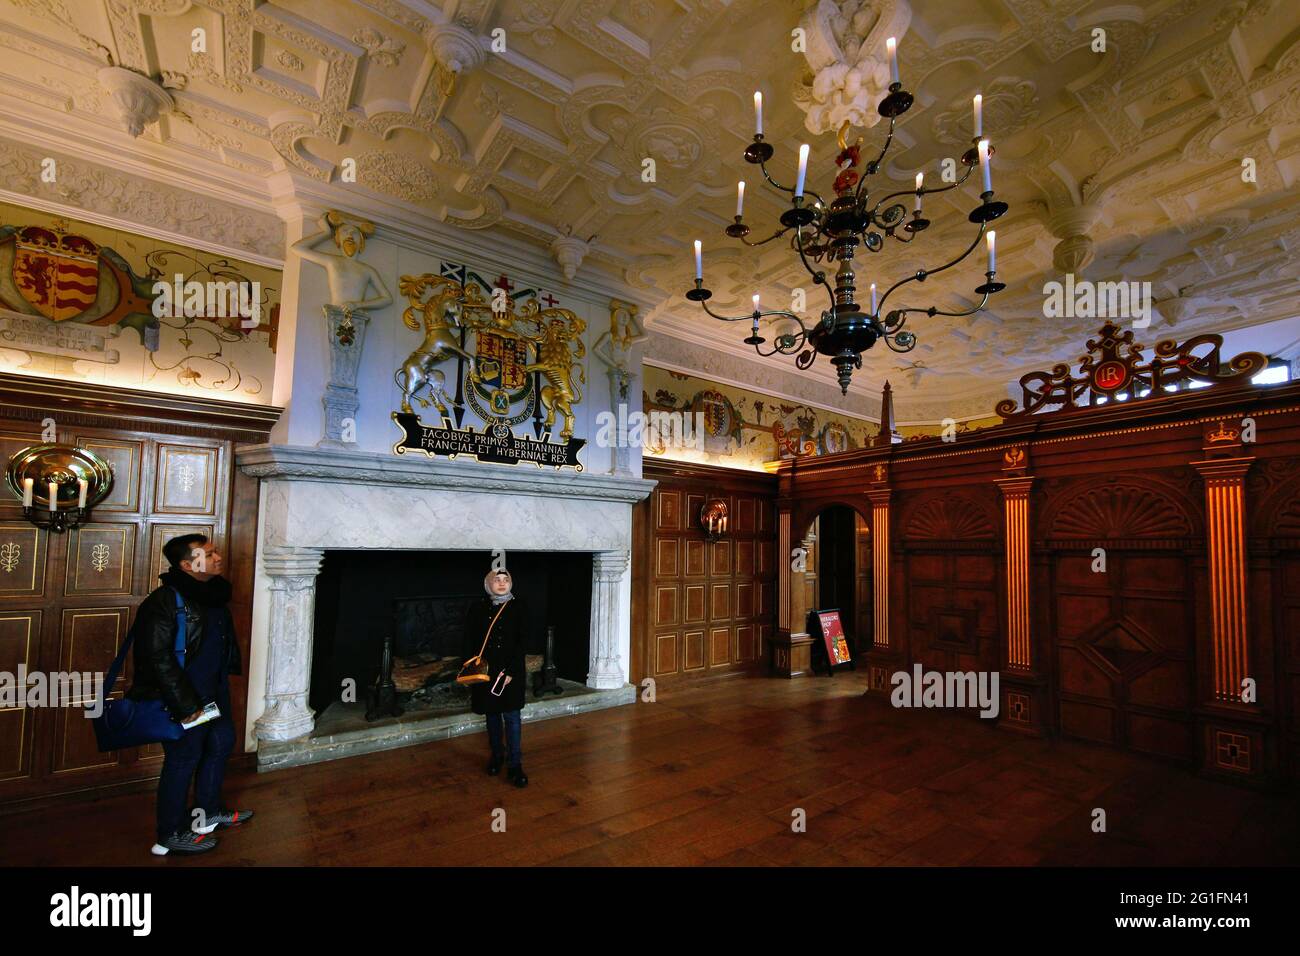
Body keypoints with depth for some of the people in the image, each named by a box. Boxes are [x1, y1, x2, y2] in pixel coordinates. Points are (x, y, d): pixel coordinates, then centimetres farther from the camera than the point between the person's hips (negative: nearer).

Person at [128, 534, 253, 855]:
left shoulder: (213, 593, 3)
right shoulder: (165, 602, -23)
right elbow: (159, 660, -23)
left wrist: (225, 680, 15)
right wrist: (186, 705, -21)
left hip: (213, 692, 9)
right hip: (183, 698, -9)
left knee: (220, 745, 20)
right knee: (183, 760, 6)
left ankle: (209, 813, 40)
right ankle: (172, 834, 27)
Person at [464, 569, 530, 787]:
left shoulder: (518, 607, -5)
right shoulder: (478, 608, -1)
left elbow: (522, 642, -7)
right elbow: (470, 642, 2)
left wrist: (511, 671, -14)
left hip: (511, 670, -2)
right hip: (485, 670, 2)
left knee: (512, 716, 0)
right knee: (492, 714, 14)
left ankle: (515, 765, 7)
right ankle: (496, 755, 33)